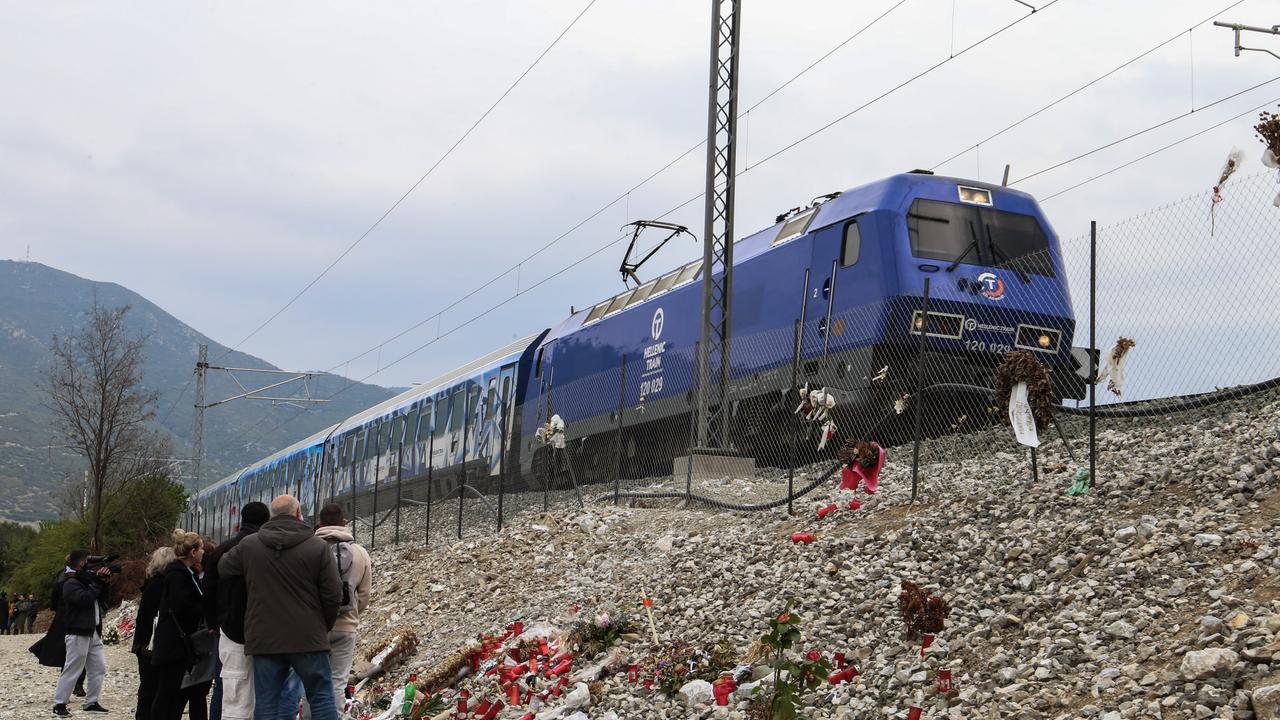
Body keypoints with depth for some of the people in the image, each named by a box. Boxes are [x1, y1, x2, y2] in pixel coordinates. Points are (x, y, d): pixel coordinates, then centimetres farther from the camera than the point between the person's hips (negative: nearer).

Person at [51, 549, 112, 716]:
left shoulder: (86, 579, 16)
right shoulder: (70, 583, -10)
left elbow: (102, 599, 18)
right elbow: (84, 598, -24)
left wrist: (106, 582, 3)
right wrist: (97, 582, -18)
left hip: (93, 631, 9)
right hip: (78, 633, -9)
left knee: (99, 668, 8)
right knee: (72, 670, -6)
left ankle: (91, 702, 14)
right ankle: (59, 704, 1)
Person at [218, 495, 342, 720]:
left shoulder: (248, 545, 2)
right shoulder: (318, 547, -5)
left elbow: (222, 570, 17)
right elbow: (333, 595, -6)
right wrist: (324, 626, 10)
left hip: (264, 639, 2)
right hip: (308, 639, -2)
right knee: (321, 697, 6)